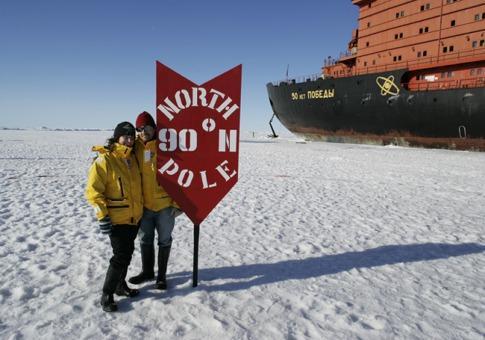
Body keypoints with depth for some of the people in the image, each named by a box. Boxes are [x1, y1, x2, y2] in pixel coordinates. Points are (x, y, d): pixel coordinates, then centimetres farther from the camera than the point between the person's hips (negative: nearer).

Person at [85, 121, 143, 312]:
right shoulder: (104, 160, -15)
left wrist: (141, 209, 21)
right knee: (121, 256, -7)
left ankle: (120, 285, 35)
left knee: (127, 254, 17)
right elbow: (93, 190, -16)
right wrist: (102, 216, -20)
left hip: (134, 218, 7)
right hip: (117, 220, -7)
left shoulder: (132, 158, 7)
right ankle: (106, 295, 9)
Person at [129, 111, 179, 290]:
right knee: (145, 240, 18)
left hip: (164, 204, -3)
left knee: (164, 240, 11)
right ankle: (147, 271, 37)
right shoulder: (135, 147, 0)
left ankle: (161, 275, 27)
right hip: (143, 205, 4)